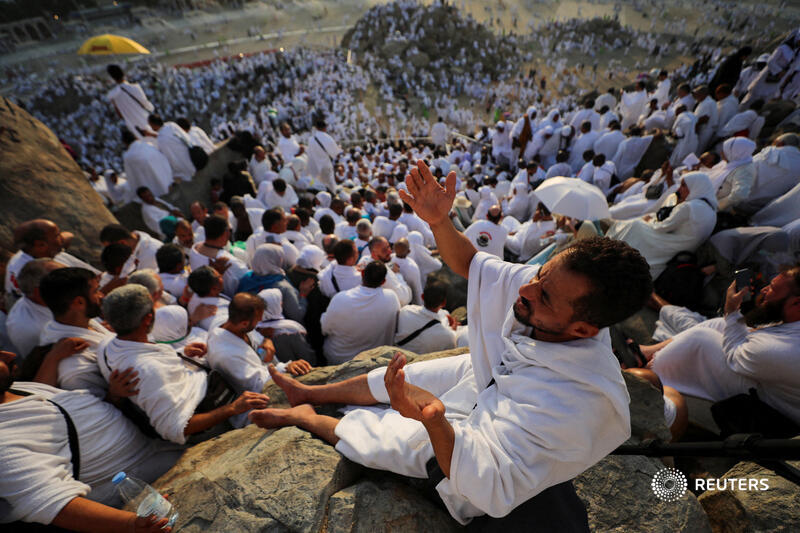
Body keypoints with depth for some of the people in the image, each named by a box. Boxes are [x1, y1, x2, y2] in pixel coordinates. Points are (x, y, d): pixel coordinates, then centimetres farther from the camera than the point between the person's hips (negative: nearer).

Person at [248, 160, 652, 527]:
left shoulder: (579, 403, -42)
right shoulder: (550, 283, -24)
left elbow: (494, 491, -36)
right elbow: (469, 264, -12)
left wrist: (434, 420, -54)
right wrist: (439, 222, -30)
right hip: (481, 376, 6)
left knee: (362, 432, 4)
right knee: (391, 379, 15)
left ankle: (305, 418, 36)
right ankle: (312, 393, 42)